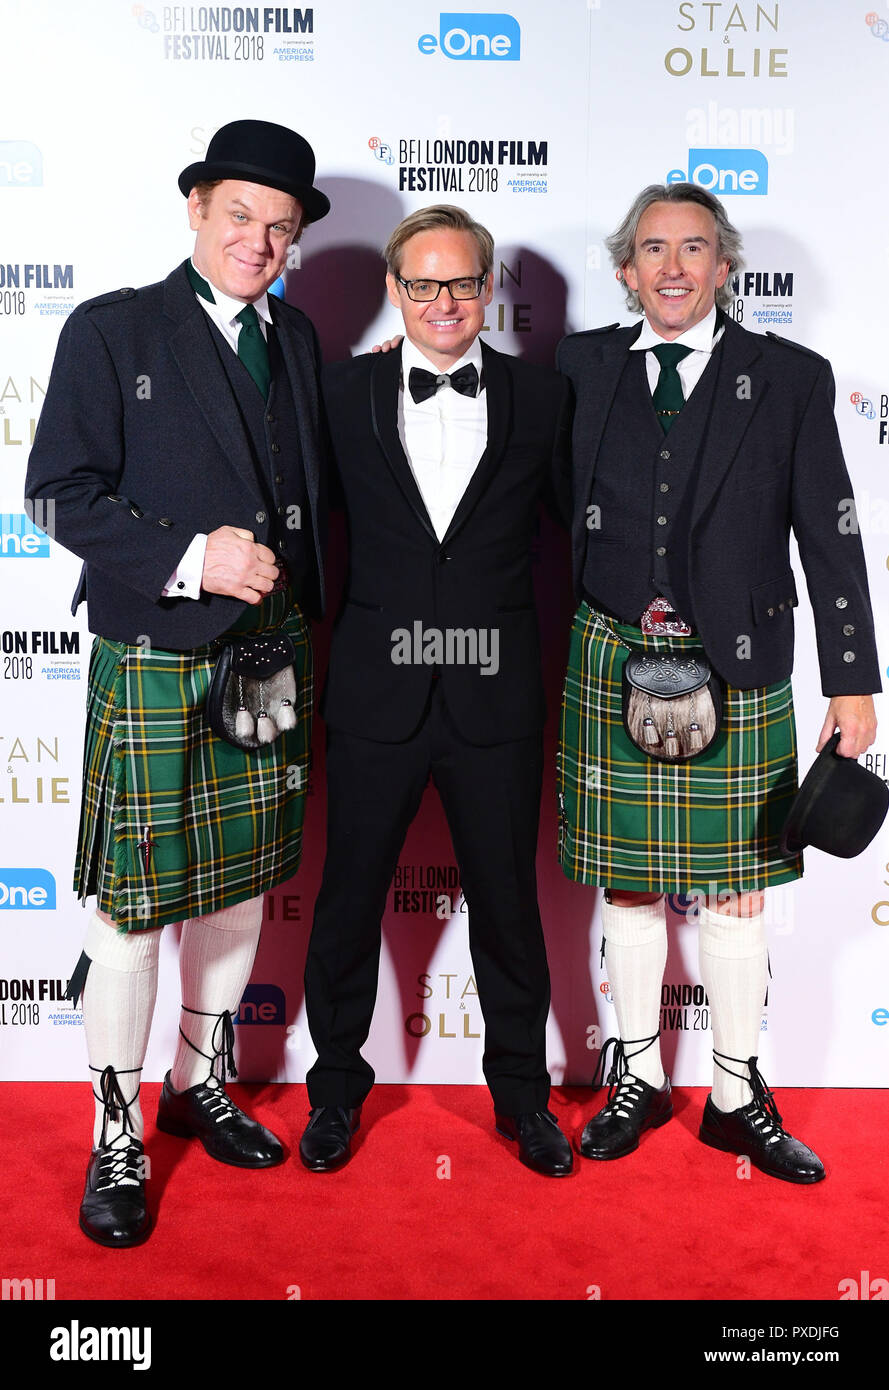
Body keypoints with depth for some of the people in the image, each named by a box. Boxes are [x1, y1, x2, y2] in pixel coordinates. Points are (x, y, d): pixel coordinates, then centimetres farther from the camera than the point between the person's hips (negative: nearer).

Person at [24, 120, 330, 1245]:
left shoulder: (297, 340, 13)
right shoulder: (111, 331, -3)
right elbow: (62, 493, -9)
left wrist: (303, 607, 5)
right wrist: (189, 558, -20)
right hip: (156, 664, -5)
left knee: (242, 882, 14)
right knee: (133, 902, 0)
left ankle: (200, 1086, 34)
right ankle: (116, 1136, 18)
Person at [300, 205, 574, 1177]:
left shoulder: (542, 398, 3)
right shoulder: (342, 394, 2)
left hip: (495, 696, 0)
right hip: (375, 693, 0)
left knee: (508, 900, 12)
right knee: (349, 897, 11)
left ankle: (522, 1091, 32)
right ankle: (337, 1086, 33)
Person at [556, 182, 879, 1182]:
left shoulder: (791, 379, 1)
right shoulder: (582, 368, 5)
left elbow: (830, 539, 0)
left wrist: (852, 683, -2)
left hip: (736, 670, -1)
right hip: (612, 661, 2)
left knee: (734, 888, 7)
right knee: (626, 879, 11)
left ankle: (738, 1095, 24)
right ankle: (638, 1078, 29)